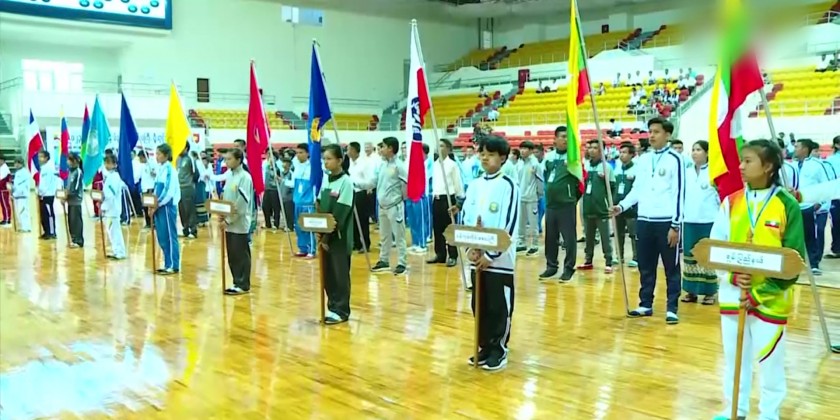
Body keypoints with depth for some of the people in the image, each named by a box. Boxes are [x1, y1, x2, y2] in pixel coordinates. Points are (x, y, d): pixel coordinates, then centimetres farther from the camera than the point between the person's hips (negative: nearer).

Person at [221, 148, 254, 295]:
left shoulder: (245, 177, -13)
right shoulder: (229, 176, 11)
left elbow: (242, 203, -17)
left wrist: (229, 219, -15)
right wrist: (222, 214, 1)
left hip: (239, 223, -8)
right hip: (229, 223, 8)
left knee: (241, 254, -1)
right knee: (232, 255, 12)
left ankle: (243, 285, 7)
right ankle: (237, 282, 21)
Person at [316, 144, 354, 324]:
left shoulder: (346, 182, -12)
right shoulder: (325, 180, 10)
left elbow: (340, 213, -15)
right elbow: (320, 207, 10)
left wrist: (328, 235, -16)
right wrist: (319, 232, -3)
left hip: (339, 236, -7)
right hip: (325, 235, 7)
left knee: (340, 274, 0)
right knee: (327, 273, 11)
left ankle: (341, 310, 8)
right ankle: (332, 306, 21)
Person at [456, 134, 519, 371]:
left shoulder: (509, 186, -9)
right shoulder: (474, 186, 9)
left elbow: (510, 225, -13)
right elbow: (465, 218, 9)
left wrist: (491, 255, -15)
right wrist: (470, 248, -5)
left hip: (499, 258, -6)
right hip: (476, 257, 6)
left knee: (499, 306, 2)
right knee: (479, 305, 12)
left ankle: (498, 349, 16)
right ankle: (484, 346, 26)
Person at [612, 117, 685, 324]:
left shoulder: (675, 159, -5)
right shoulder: (643, 159, 12)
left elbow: (679, 193, -8)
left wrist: (675, 225, -12)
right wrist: (622, 206, 0)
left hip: (666, 222, -6)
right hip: (644, 220, 6)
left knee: (671, 268, 3)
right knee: (645, 267, 12)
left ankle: (672, 308, 9)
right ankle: (645, 304, 22)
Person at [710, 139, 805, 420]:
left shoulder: (788, 205, -8)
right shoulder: (731, 202, 1)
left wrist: (760, 292, -14)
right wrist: (732, 275, -15)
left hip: (771, 298, -3)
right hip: (733, 294, 3)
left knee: (770, 359, 7)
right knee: (733, 356, 14)